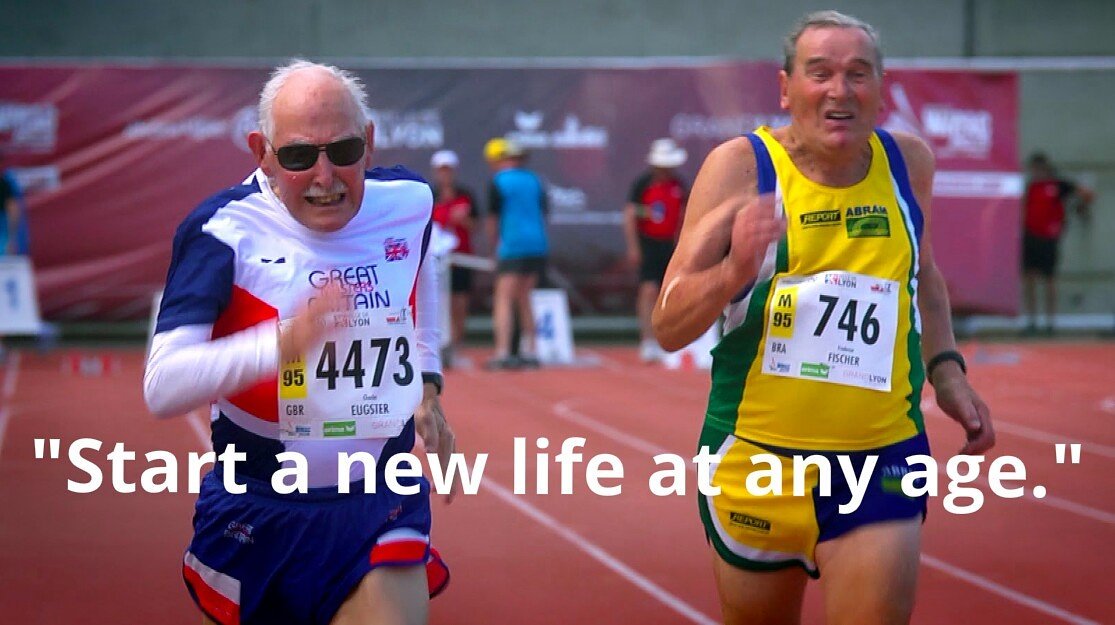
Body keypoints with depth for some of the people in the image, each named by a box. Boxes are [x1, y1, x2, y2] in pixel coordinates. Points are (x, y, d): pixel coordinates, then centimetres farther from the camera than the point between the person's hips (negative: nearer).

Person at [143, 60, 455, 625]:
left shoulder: (407, 203, -3)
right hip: (258, 515, -2)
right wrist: (284, 342, -42)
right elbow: (162, 387, -29)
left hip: (381, 514, 2)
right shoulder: (224, 232, -18)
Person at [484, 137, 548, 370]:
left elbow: (493, 220, 0)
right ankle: (529, 352, 15)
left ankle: (502, 353, -20)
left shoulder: (498, 182, -3)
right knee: (523, 298, 17)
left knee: (503, 300, -8)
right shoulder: (534, 180, 14)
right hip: (538, 246, 6)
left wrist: (495, 247, 13)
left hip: (513, 246, -6)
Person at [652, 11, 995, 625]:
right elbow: (667, 326, -13)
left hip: (882, 459, 2)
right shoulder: (740, 166, -10)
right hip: (756, 456, -1)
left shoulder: (909, 162, 2)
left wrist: (947, 371, 10)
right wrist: (734, 272, -31)